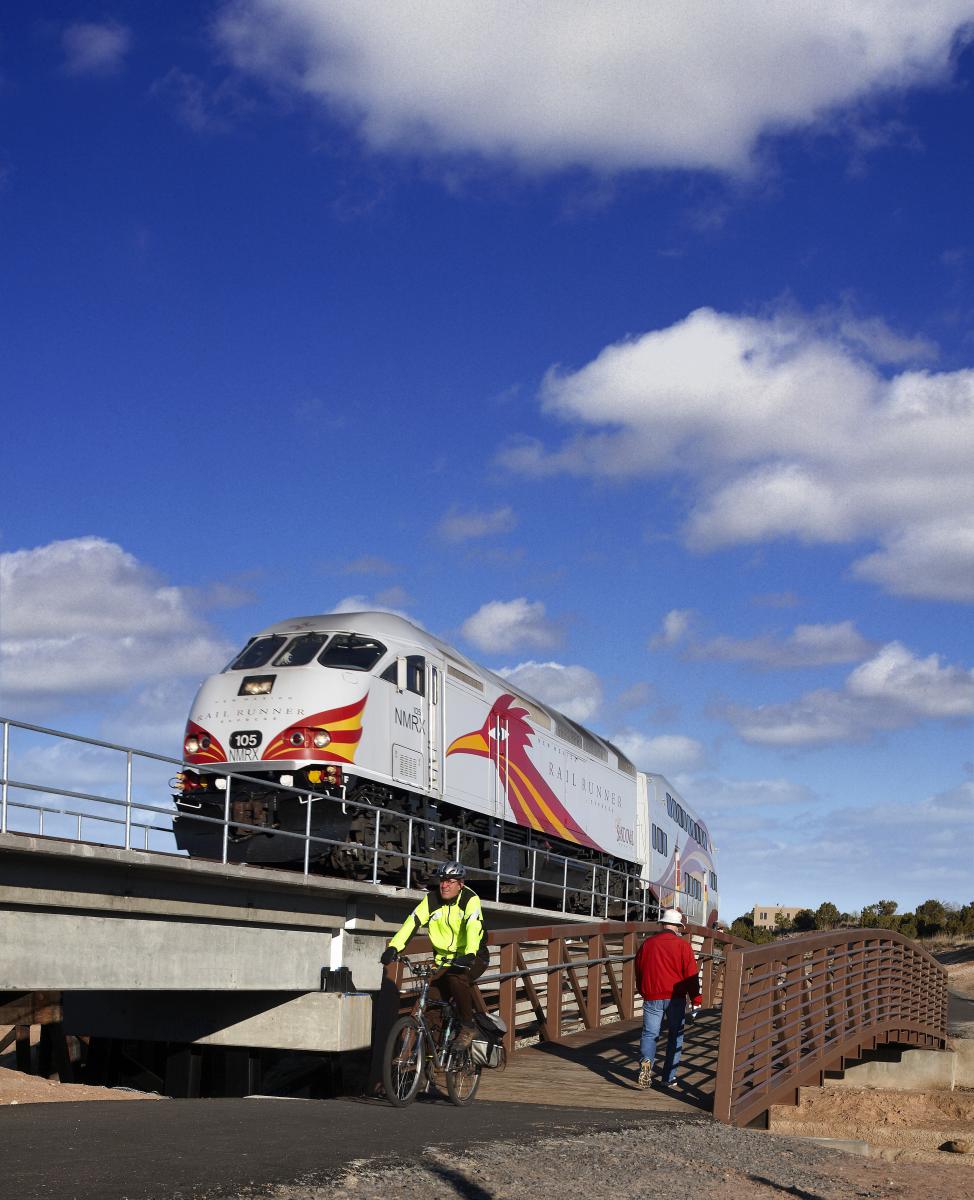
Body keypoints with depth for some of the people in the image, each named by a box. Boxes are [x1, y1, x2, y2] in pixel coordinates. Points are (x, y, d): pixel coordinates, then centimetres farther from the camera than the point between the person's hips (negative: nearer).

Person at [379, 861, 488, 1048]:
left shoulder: (470, 899, -15)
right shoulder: (431, 899, -4)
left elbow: (473, 927, -32)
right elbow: (412, 921, -17)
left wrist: (469, 955, -49)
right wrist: (393, 947, -30)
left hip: (473, 958, -4)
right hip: (444, 960, 4)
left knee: (456, 977, -34)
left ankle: (468, 1027, -18)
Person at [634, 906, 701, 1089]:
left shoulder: (647, 943, 7)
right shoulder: (682, 945, -4)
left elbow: (638, 971, 16)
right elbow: (691, 975, -6)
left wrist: (643, 992, 30)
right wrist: (695, 999, 1)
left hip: (652, 997, 2)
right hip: (675, 998, -2)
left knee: (649, 1033, 4)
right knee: (675, 1035, 12)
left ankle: (646, 1060, -25)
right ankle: (669, 1077, 13)